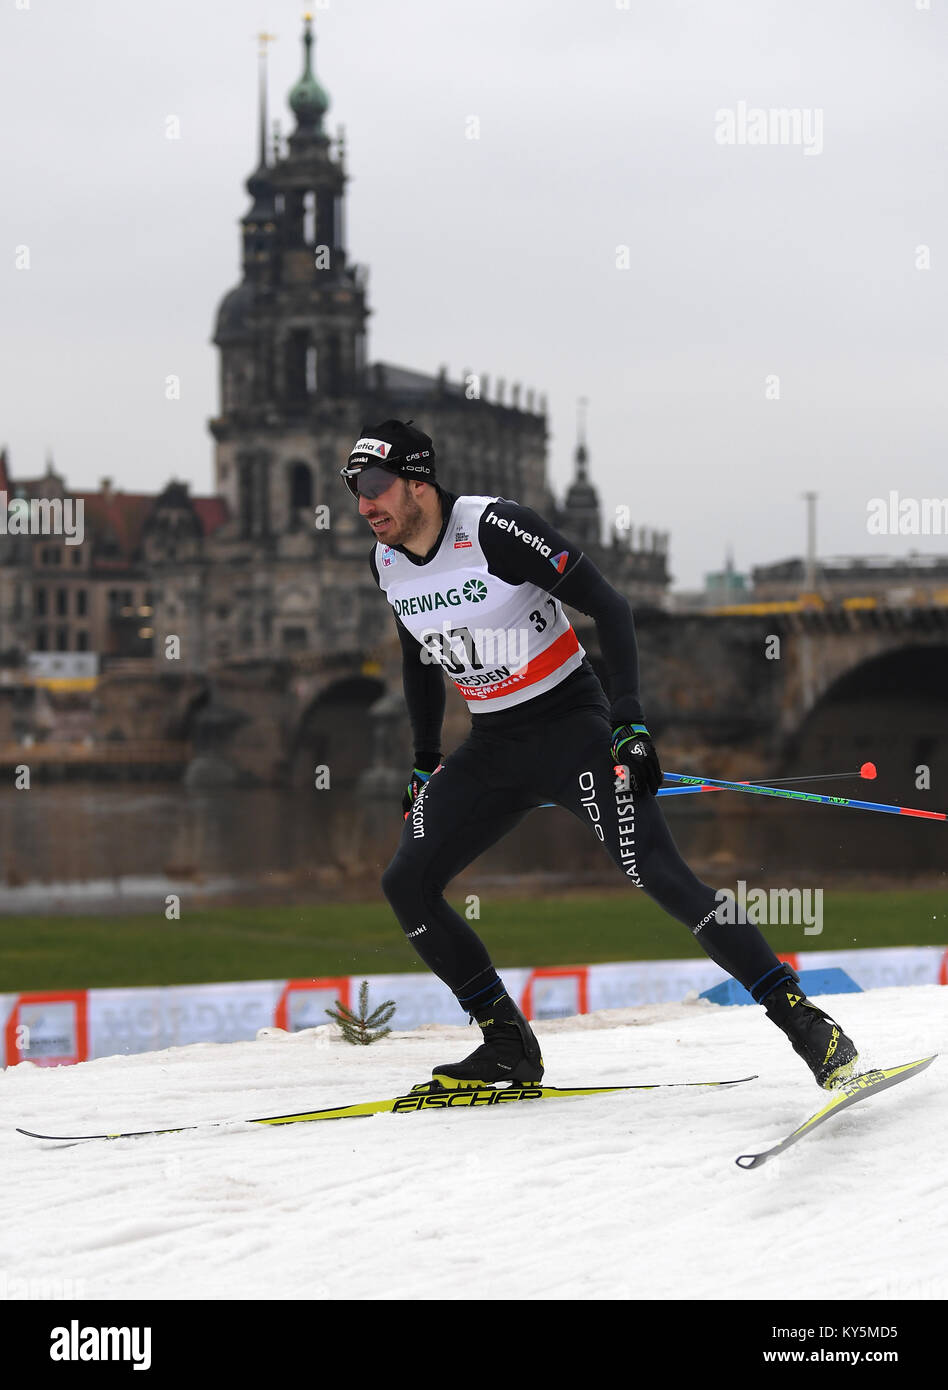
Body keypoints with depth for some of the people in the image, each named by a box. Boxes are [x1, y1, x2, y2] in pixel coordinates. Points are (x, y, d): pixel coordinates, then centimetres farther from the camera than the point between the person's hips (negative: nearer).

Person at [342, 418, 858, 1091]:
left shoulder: (496, 528, -21)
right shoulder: (386, 564, 1)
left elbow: (609, 606, -18)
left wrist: (630, 722, -24)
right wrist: (425, 762, 21)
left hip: (571, 725, -7)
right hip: (491, 747, 7)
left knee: (657, 874, -20)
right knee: (406, 884, -4)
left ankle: (804, 1021, -16)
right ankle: (510, 1046, 6)